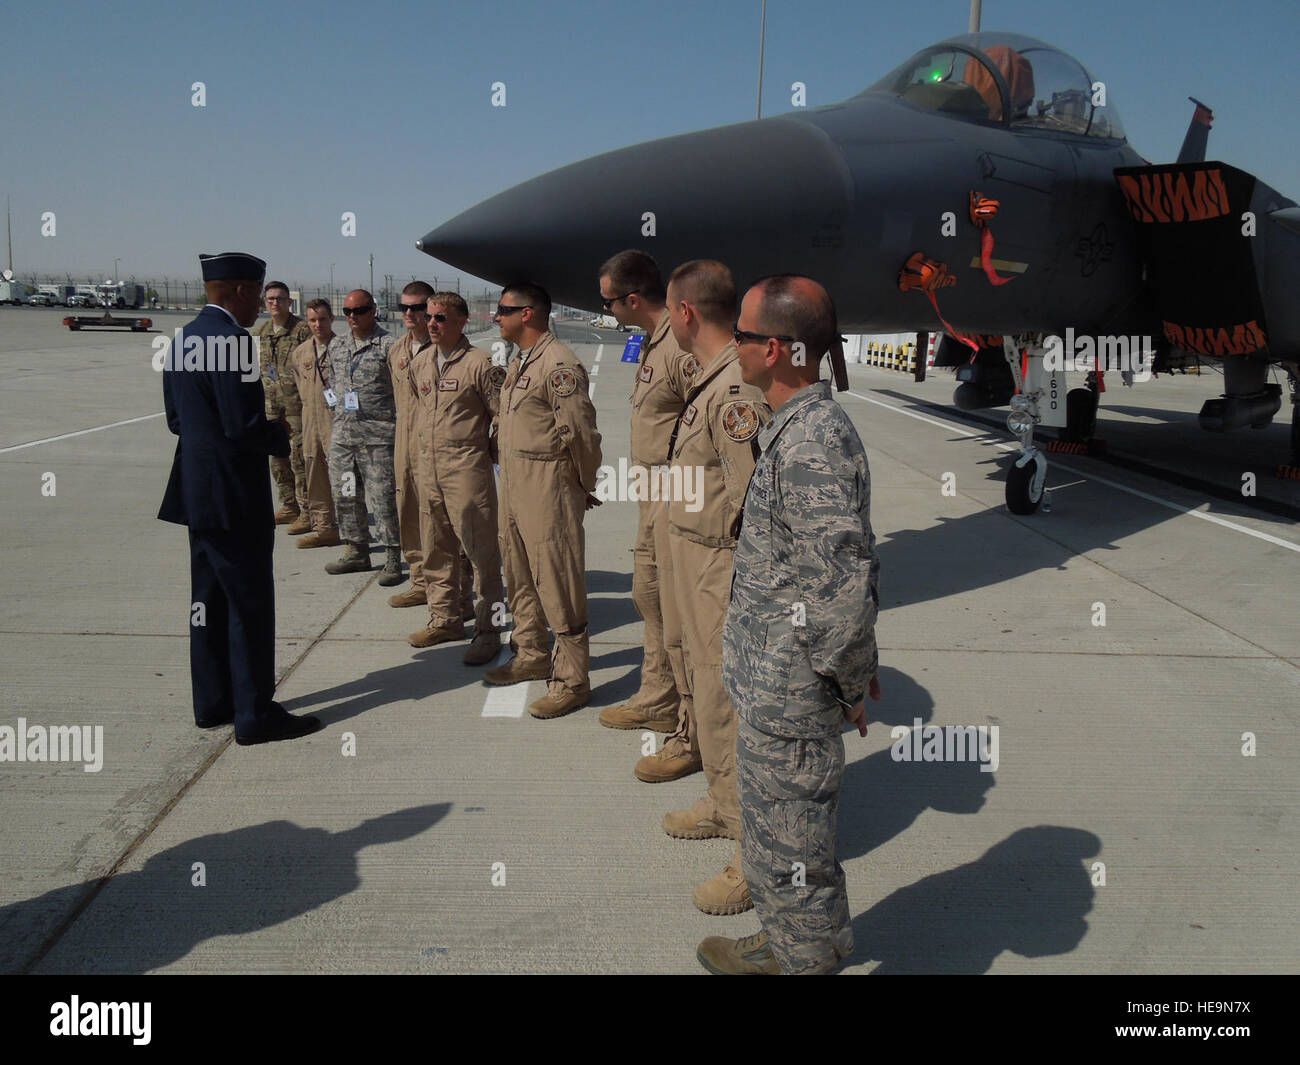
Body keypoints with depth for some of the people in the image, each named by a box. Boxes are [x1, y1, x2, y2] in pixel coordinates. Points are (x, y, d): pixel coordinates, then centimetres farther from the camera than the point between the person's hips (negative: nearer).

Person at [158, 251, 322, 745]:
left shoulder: (182, 340, 10)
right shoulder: (230, 341, -19)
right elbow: (244, 427, -25)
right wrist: (280, 435, -4)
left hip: (198, 494, 10)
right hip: (233, 498, -10)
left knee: (210, 601, 16)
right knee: (250, 604, -1)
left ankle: (212, 703, 27)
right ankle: (255, 714, 7)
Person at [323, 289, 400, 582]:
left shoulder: (388, 346, -6)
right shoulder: (336, 346, 14)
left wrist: (399, 429, -10)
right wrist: (334, 425, 19)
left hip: (377, 436, -6)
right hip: (342, 435, 7)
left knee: (382, 498, -5)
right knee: (343, 496, 10)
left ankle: (393, 559, 5)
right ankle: (357, 552, 24)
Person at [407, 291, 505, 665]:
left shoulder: (479, 363, -10)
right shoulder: (420, 363, 11)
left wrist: (486, 450, -4)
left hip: (467, 469, -7)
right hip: (428, 468, 7)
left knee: (481, 552, -3)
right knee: (436, 550, 15)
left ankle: (487, 631, 5)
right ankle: (445, 619, 29)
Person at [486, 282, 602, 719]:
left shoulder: (559, 363, -17)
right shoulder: (521, 362, 15)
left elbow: (579, 432, -18)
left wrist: (583, 487, -8)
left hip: (547, 484, -10)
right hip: (513, 482, 10)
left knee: (557, 583, -5)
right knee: (520, 576, 19)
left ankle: (571, 680, 4)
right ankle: (532, 657, 35)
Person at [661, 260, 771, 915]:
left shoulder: (737, 391, -24)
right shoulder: (710, 379, 10)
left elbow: (753, 509, -26)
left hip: (721, 568, -11)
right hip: (692, 560, 11)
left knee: (727, 706, -2)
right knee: (707, 687, 23)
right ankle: (724, 805, 43)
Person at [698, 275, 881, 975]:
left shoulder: (814, 443, -25)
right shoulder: (799, 426, 8)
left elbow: (843, 585, -28)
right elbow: (840, 562, 16)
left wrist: (849, 680, -13)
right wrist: (854, 664, 19)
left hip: (788, 694, -10)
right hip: (773, 687, 10)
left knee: (789, 847, 7)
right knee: (774, 823, 25)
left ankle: (806, 957, 26)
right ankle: (787, 945, 44)